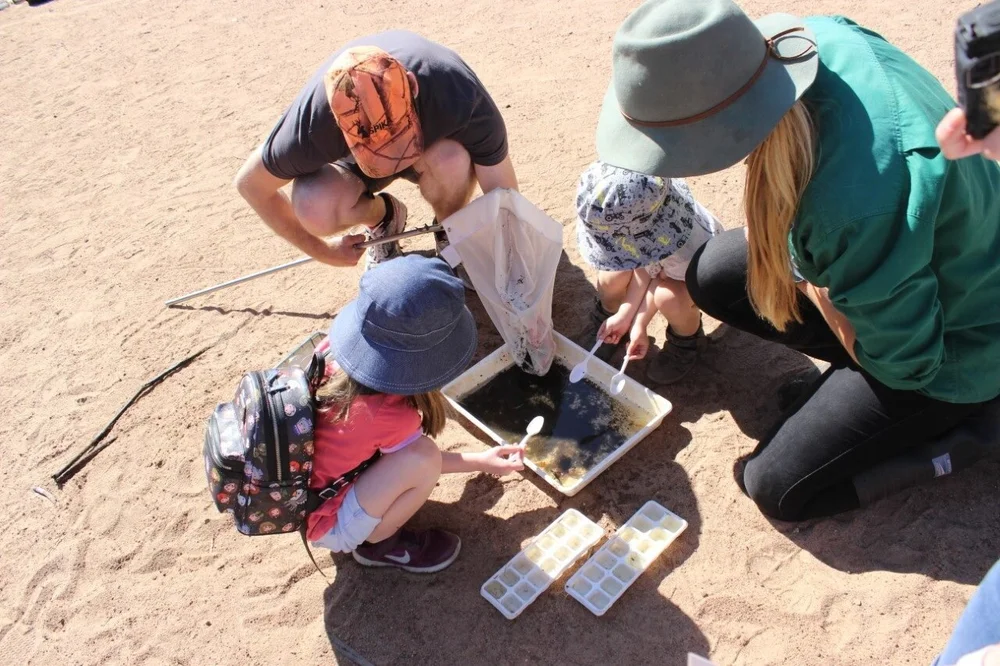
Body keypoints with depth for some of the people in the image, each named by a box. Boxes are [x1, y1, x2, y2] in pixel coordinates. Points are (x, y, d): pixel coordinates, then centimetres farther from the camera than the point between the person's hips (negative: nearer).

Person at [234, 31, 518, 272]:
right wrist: (323, 251, -11)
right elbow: (250, 183, -18)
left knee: (451, 161, -37)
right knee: (314, 209, -31)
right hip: (354, 154, 1)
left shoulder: (459, 96, -39)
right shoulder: (313, 120, -36)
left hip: (437, 143, -1)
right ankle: (382, 217, 4)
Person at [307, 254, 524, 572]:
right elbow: (420, 459, -9)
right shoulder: (390, 417, -32)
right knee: (421, 459, -26)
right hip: (326, 527, -7)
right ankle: (377, 544, 3)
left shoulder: (330, 355, -19)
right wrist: (482, 462, 4)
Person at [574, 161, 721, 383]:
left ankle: (687, 343, -1)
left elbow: (662, 276, -25)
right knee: (610, 280, -22)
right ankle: (608, 317, 15)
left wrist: (640, 323, -21)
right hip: (653, 250, 5)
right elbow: (644, 265, -21)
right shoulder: (624, 218, -32)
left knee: (669, 297, -36)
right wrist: (624, 315, -21)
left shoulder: (680, 240, -45)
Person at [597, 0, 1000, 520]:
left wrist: (809, 280, -13)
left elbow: (905, 362, -25)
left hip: (950, 347, -7)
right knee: (712, 275, 2)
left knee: (779, 488, -4)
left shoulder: (855, 205, -43)